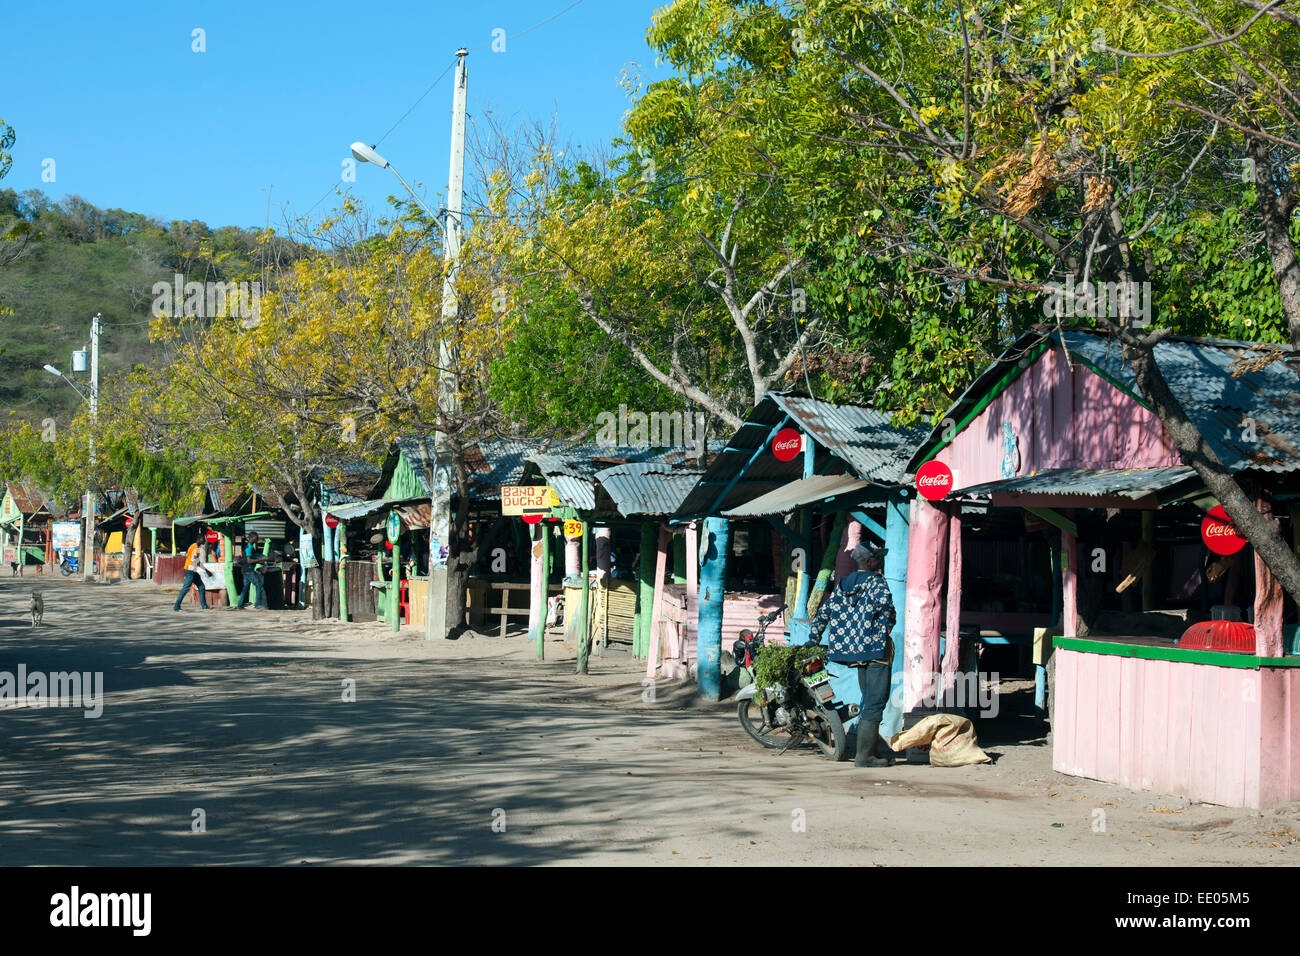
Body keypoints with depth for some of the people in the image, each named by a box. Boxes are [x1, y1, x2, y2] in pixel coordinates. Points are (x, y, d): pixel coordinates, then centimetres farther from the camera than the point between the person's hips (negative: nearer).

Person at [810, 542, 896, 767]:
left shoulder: (842, 585, 13)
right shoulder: (876, 582, -8)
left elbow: (823, 613, 13)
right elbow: (884, 599, -27)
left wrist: (813, 641, 19)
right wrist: (887, 626, -10)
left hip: (853, 649, 8)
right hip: (875, 647, -8)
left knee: (869, 702, 19)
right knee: (875, 704, -7)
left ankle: (873, 749, 25)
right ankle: (864, 756, -9)